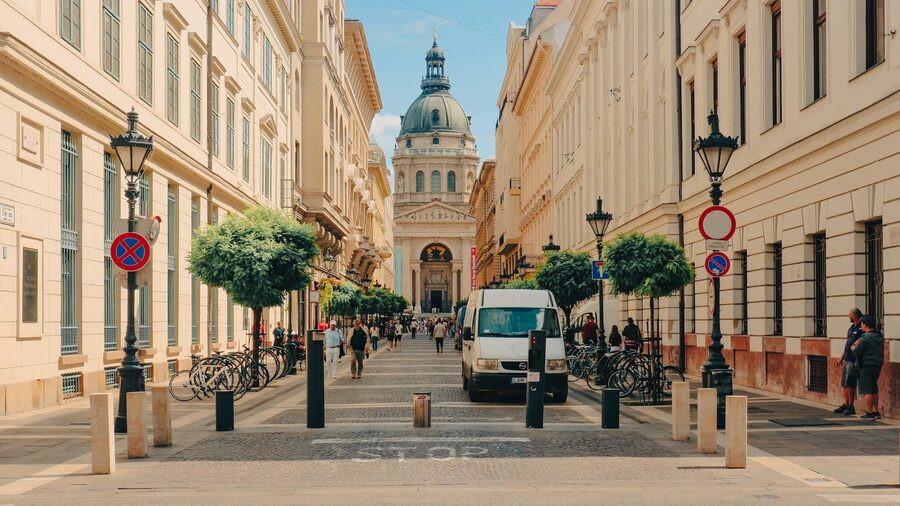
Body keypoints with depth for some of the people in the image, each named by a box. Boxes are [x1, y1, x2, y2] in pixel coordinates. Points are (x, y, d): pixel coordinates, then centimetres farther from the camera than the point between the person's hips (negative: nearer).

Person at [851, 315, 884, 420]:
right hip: (877, 365, 8)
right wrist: (858, 344, 13)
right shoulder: (880, 337, 9)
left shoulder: (865, 338, -17)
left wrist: (853, 348, 4)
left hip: (866, 366, -8)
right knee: (874, 389, 17)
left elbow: (856, 352, -18)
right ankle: (875, 412, 20)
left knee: (867, 390, -3)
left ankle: (869, 413, -3)